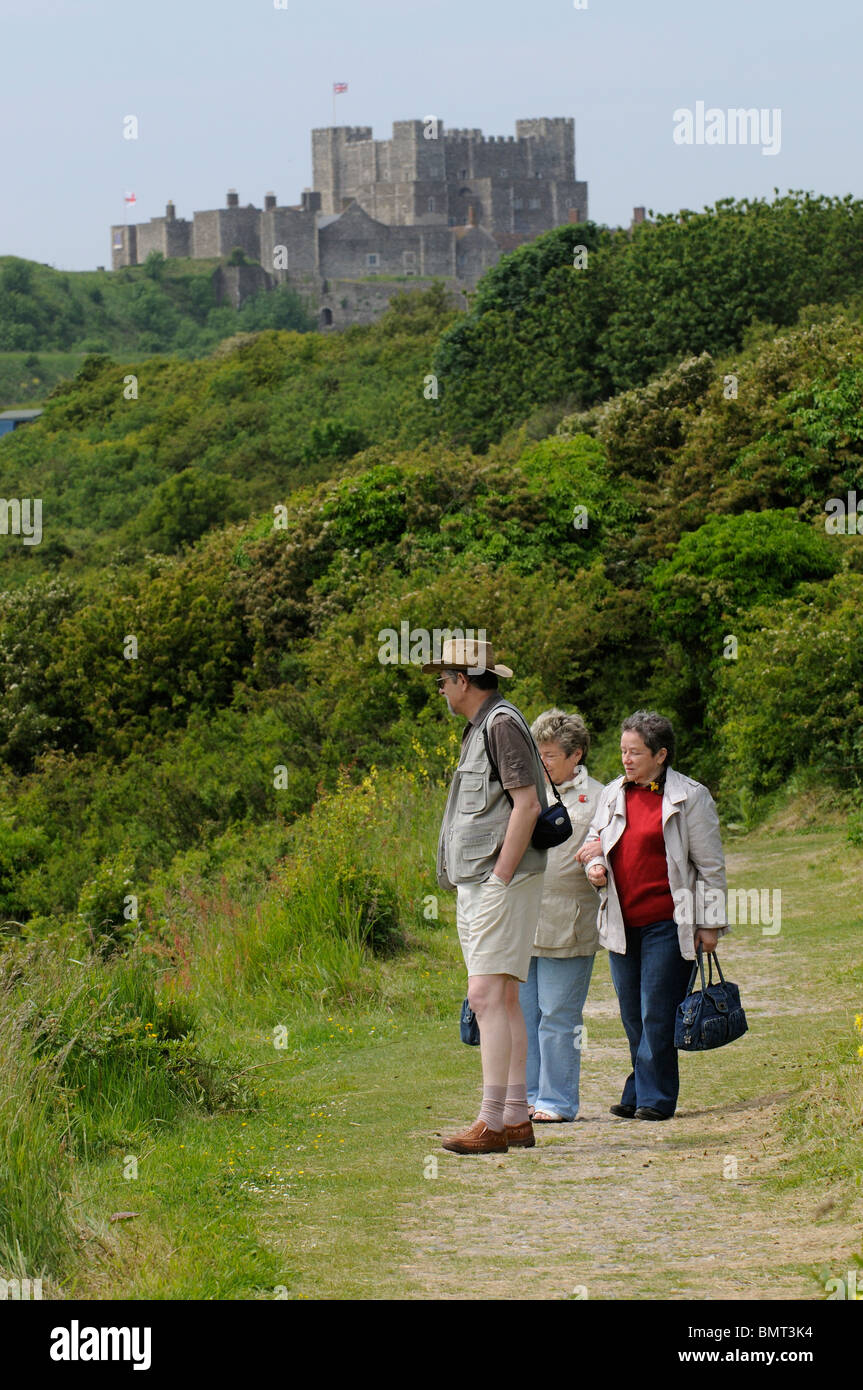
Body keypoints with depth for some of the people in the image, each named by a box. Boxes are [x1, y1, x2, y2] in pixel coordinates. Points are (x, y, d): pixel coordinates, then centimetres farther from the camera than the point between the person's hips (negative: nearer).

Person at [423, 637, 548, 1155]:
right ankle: (517, 1119, 12)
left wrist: (499, 880, -20)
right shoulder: (480, 728, 19)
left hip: (503, 885, -11)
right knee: (503, 1000, 10)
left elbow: (526, 805, -19)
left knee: (488, 997, -15)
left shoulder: (503, 724, -12)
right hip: (477, 886, 11)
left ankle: (492, 1123, -18)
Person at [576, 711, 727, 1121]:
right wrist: (594, 863, -2)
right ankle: (641, 1093, 18)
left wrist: (710, 923, -4)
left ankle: (653, 1097, 0)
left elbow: (710, 865, -1)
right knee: (632, 1015, 9)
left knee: (657, 1014, -6)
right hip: (622, 923, 5)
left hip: (667, 923, -5)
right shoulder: (613, 795, 11)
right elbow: (595, 838, 23)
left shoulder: (690, 798, -3)